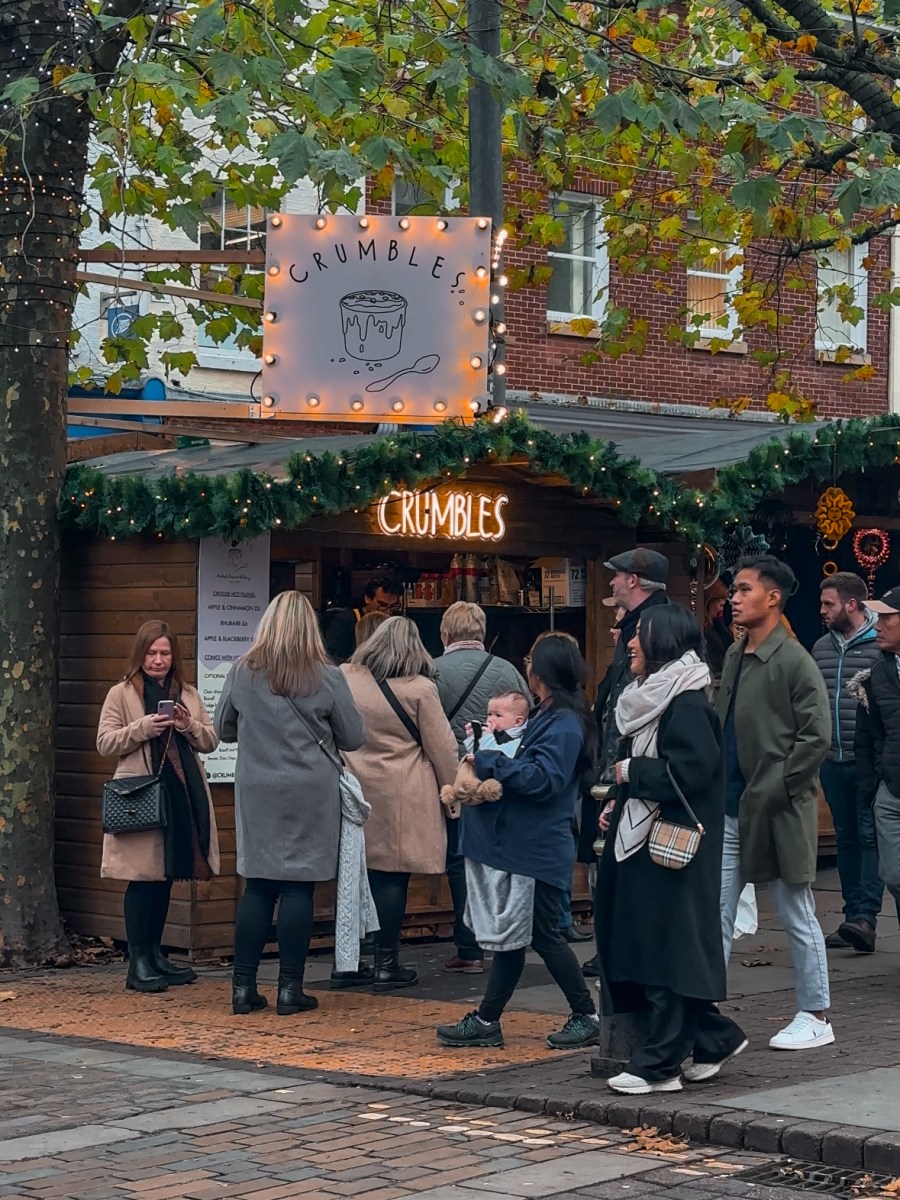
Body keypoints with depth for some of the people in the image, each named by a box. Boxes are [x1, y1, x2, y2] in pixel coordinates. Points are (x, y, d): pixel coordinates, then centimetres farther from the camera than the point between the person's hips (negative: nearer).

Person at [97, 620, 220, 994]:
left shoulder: (188, 695, 16)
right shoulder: (121, 694, 3)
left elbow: (210, 741, 14)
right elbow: (105, 742, -3)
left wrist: (189, 726, -7)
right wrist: (144, 727, -16)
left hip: (183, 795, 5)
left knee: (166, 876, 11)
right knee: (144, 876, -6)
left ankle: (155, 954, 21)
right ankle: (137, 963, -1)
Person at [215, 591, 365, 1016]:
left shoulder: (242, 673, -2)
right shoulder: (326, 677, -8)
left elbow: (223, 729, 9)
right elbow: (354, 738, 0)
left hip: (257, 792, 2)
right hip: (311, 793, -2)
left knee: (257, 886, 8)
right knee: (299, 888, 2)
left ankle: (243, 988, 9)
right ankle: (290, 990, 4)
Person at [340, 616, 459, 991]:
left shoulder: (344, 678, 4)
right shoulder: (419, 689, -8)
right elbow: (442, 748, -4)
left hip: (355, 791, 4)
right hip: (398, 799, -4)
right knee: (392, 876, 0)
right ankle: (386, 964, 3)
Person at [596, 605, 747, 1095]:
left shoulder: (687, 705, -15)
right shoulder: (650, 698, 15)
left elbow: (690, 770, -24)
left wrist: (631, 772, -13)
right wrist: (620, 803, 7)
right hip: (639, 839, 10)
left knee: (665, 949, -4)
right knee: (639, 943, 12)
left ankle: (660, 1063, 2)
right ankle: (715, 1037, 23)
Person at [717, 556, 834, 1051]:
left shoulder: (794, 661, -12)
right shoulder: (734, 657, 12)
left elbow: (817, 735, -15)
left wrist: (778, 788, -15)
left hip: (777, 811, -7)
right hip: (730, 810, 7)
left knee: (797, 917, 5)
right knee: (715, 914, 5)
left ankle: (815, 1017, 16)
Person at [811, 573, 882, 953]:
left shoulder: (882, 644, -8)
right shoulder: (822, 647, 13)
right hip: (833, 761, 7)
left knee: (870, 838, -8)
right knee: (846, 839, 10)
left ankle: (866, 917, -13)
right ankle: (853, 916, 15)